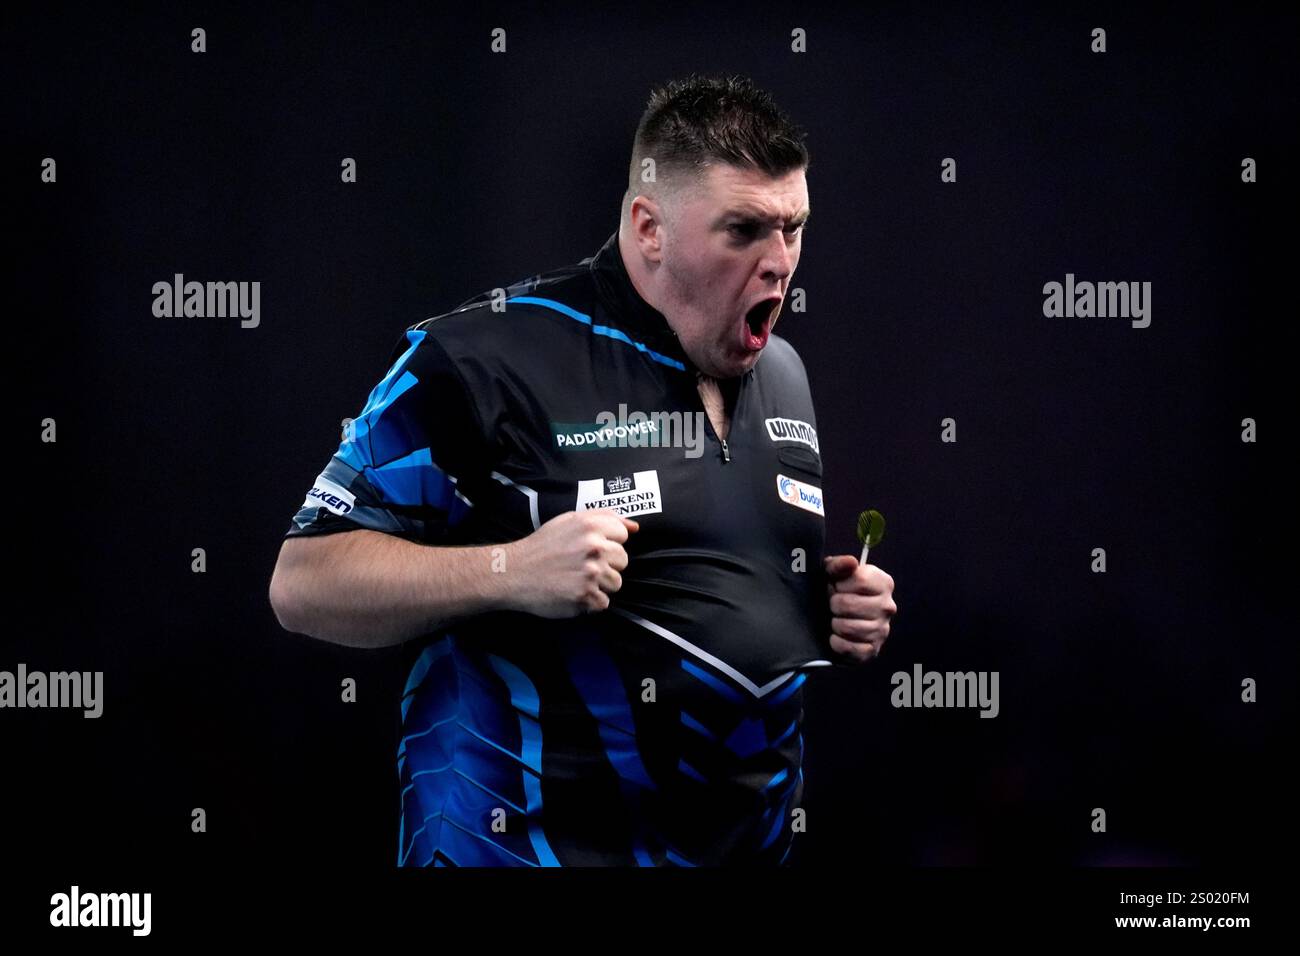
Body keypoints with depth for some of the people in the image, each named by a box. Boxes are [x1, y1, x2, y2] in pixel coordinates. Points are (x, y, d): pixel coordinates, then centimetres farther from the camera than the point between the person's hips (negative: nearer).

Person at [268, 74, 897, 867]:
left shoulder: (784, 375, 10)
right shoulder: (490, 359, -13)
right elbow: (305, 584, -14)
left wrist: (843, 611, 3)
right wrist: (513, 572, -27)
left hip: (756, 841, 7)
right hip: (526, 842, -7)